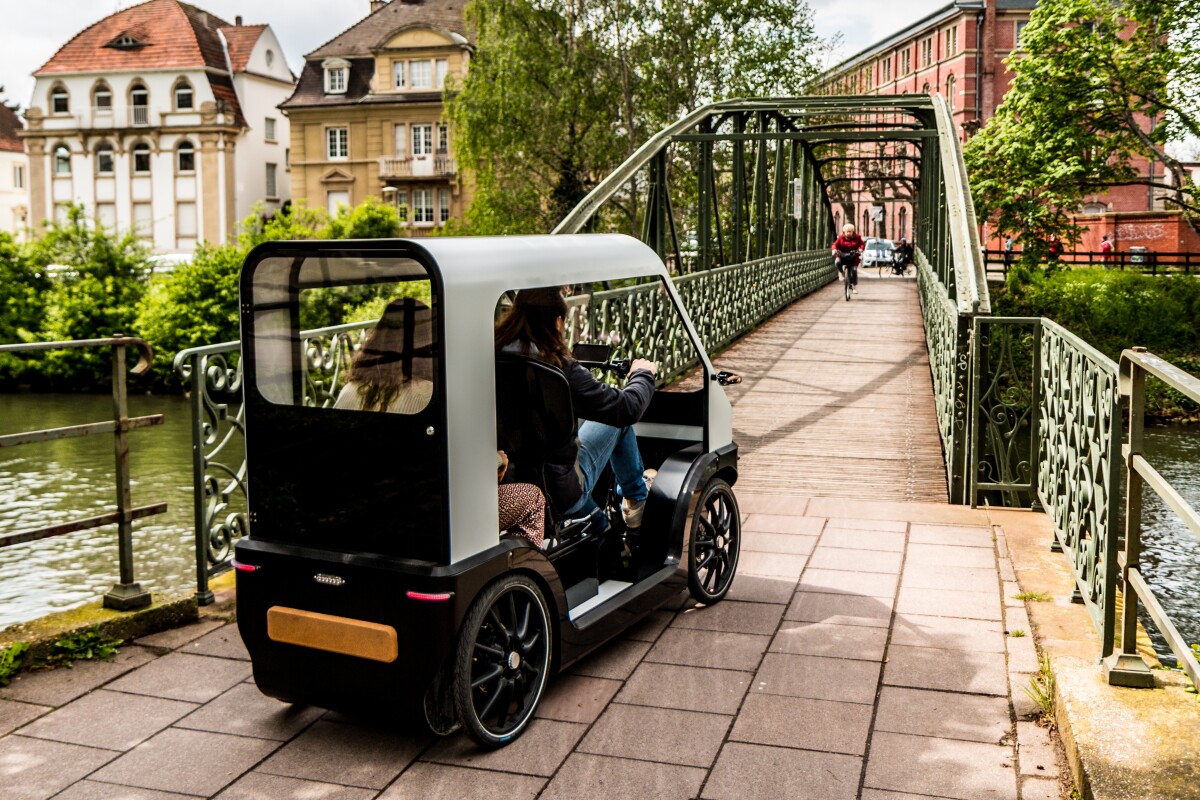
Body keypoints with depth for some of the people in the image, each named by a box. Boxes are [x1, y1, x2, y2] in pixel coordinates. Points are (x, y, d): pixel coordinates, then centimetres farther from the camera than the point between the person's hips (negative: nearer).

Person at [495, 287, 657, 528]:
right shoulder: (562, 371, -22)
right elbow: (628, 407, -12)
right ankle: (636, 497, 36)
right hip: (558, 496, -5)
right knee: (618, 418, 12)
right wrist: (642, 375, 10)